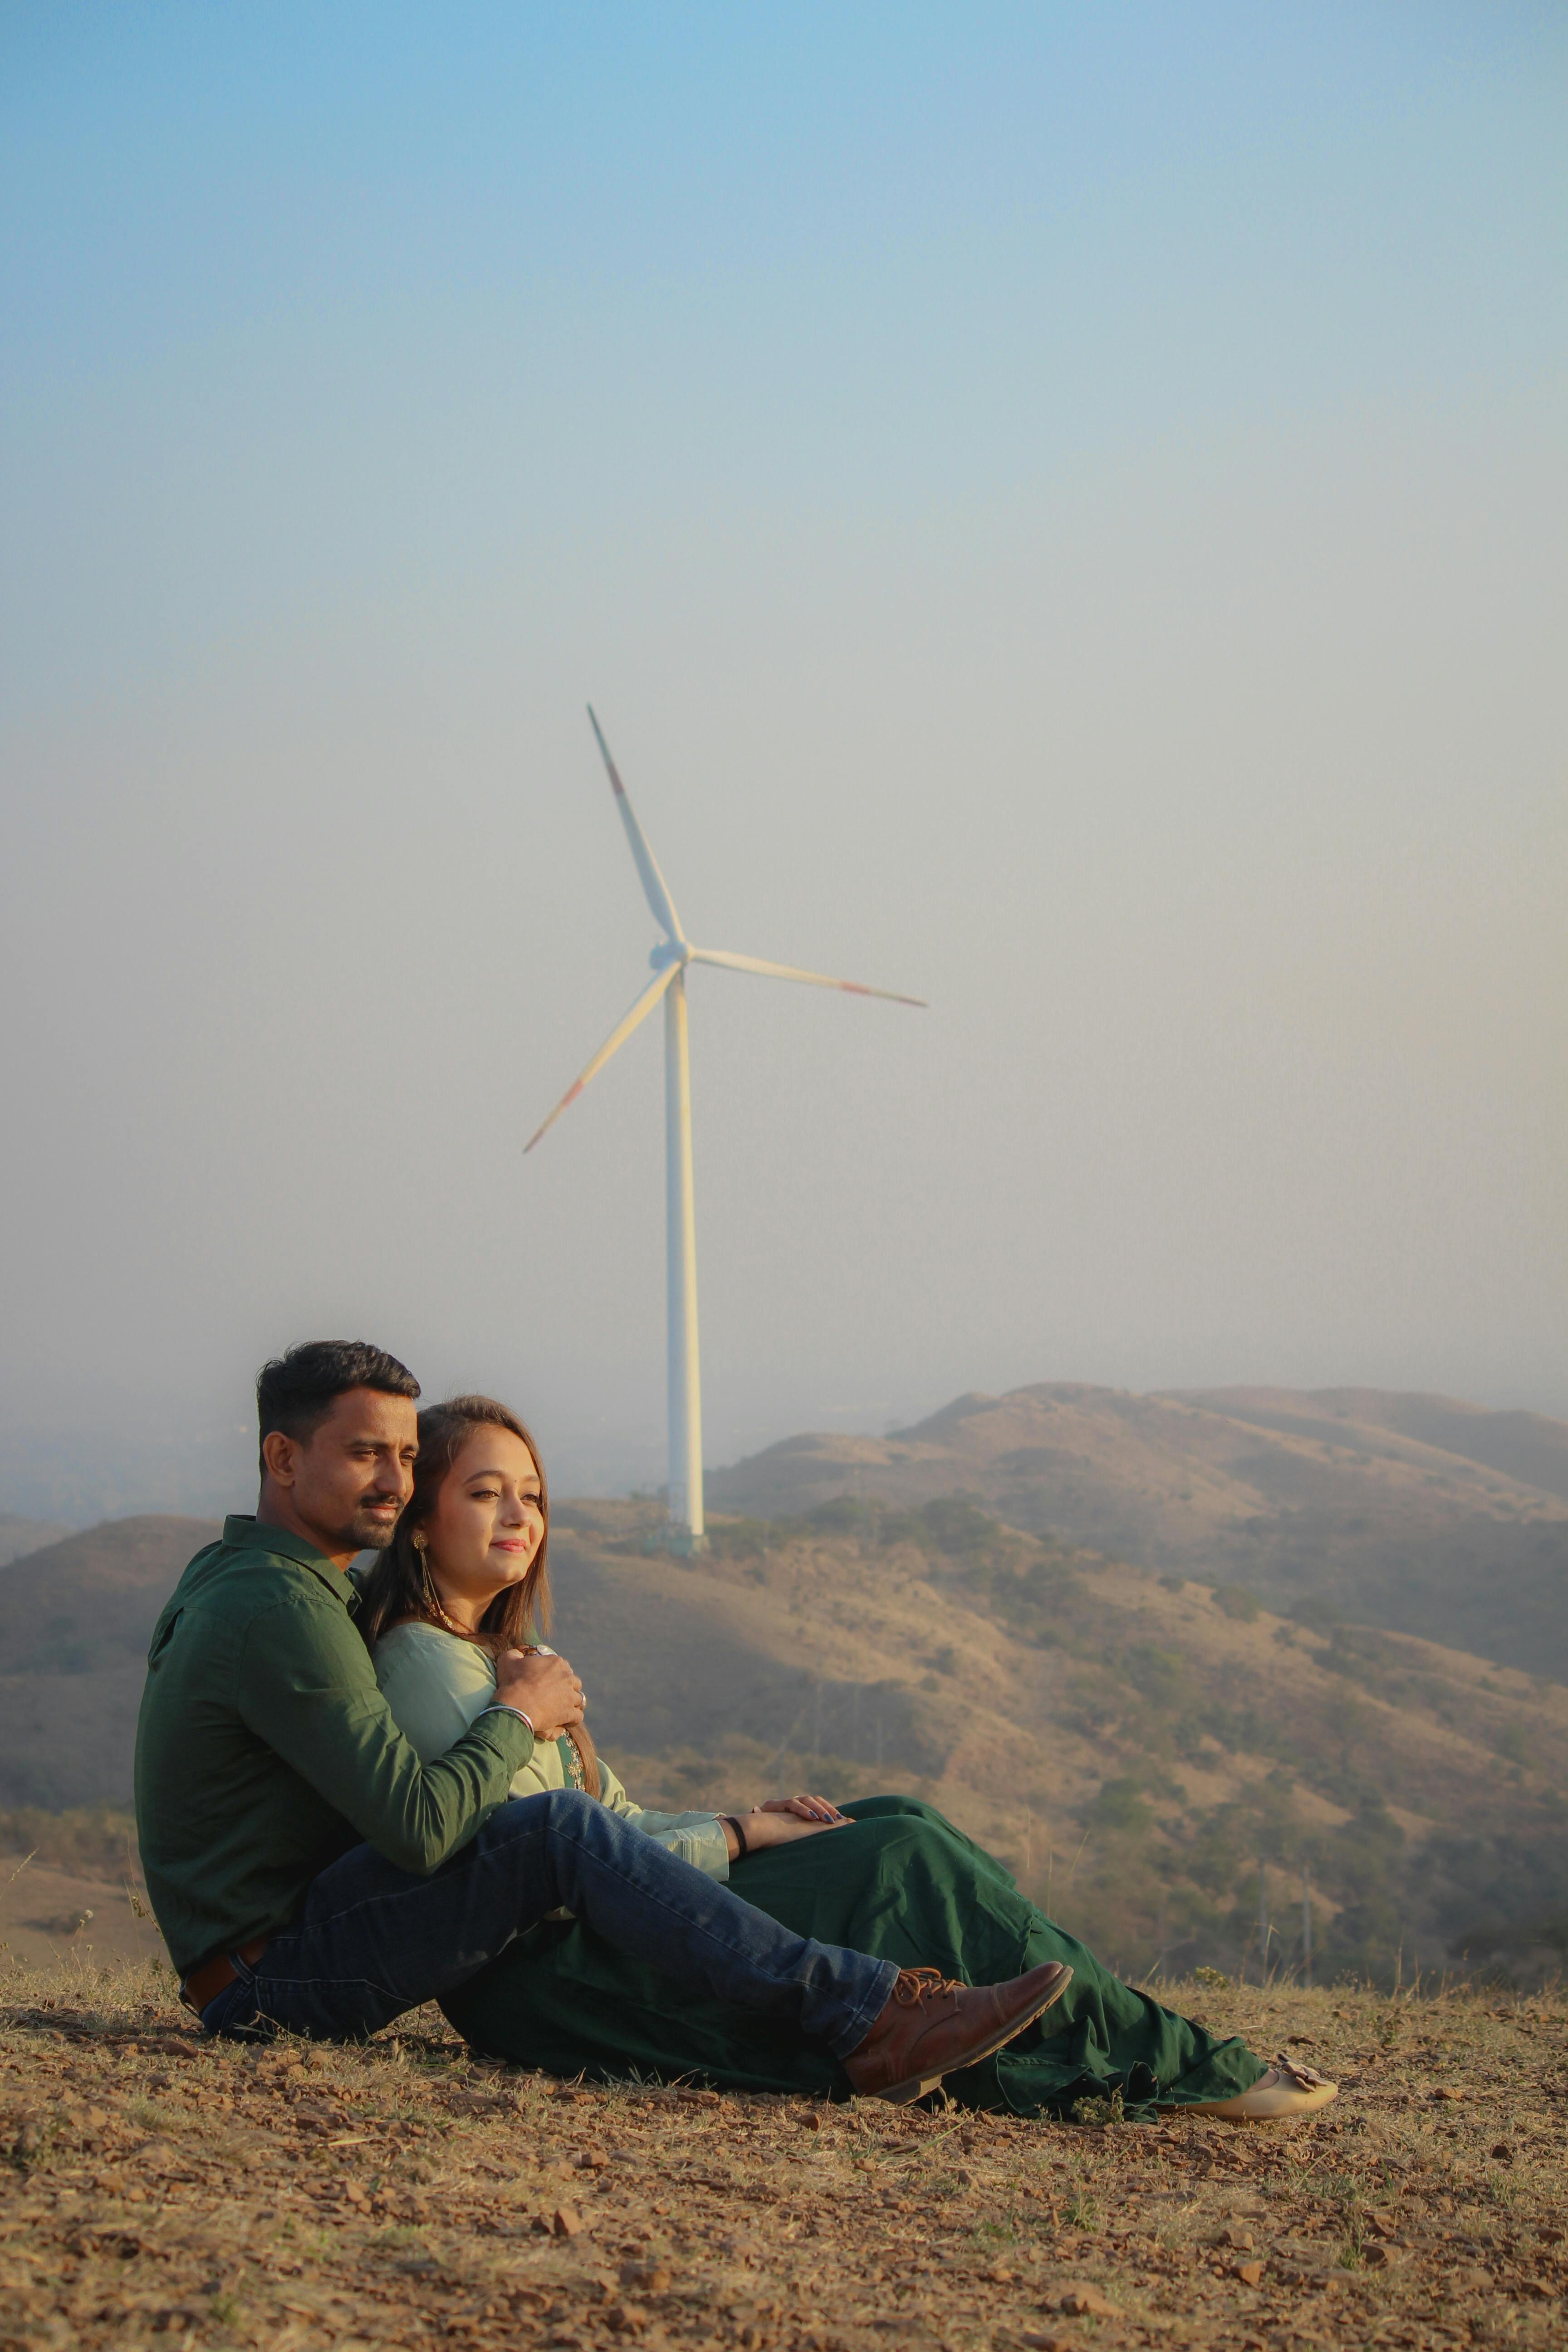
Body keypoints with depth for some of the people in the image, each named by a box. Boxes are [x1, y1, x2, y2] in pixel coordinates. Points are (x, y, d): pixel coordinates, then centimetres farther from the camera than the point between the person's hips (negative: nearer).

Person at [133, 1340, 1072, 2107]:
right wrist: (519, 1716, -8)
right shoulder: (279, 1610, -19)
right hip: (273, 1978, -11)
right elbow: (418, 1826, -25)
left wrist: (514, 1705, 5)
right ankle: (871, 2019, -28)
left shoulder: (235, 1579, 16)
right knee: (562, 1832, -25)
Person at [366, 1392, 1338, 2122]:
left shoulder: (492, 1654, 20)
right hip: (542, 1975, -10)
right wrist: (735, 1838, -9)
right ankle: (1176, 2065, -10)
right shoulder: (426, 1662, -12)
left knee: (902, 1826, -2)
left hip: (595, 1935, 10)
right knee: (901, 1860, -16)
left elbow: (615, 1821, 20)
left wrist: (746, 1823, 2)